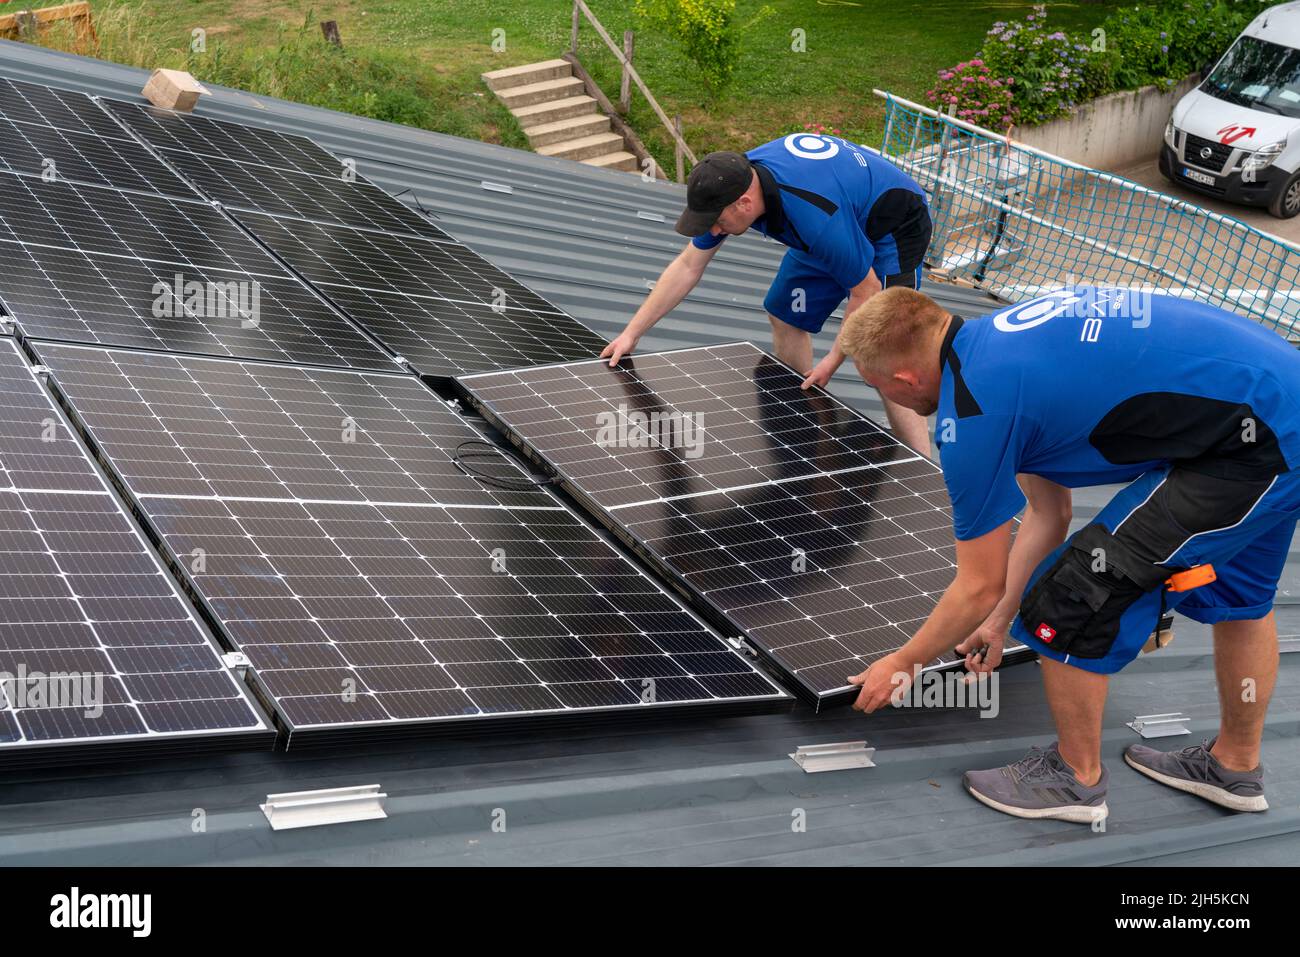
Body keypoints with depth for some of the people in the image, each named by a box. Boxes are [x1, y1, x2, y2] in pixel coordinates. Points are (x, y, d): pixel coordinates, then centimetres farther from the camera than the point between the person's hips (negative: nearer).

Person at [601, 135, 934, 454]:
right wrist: (632, 334, -4)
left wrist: (833, 361, -19)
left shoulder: (817, 217, -42)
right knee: (785, 316, 11)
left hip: (893, 229, -8)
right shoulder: (732, 183, -17)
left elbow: (866, 292, -28)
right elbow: (688, 266, -5)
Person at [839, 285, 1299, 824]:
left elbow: (980, 589, -3)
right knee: (1239, 593, 31)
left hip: (1254, 450, -10)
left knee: (1070, 602, 1)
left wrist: (900, 665, 12)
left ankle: (1077, 779, 23)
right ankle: (1236, 768, 50)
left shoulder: (973, 412, -15)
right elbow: (1048, 513, 21)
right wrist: (998, 623, 29)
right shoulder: (999, 338, 13)